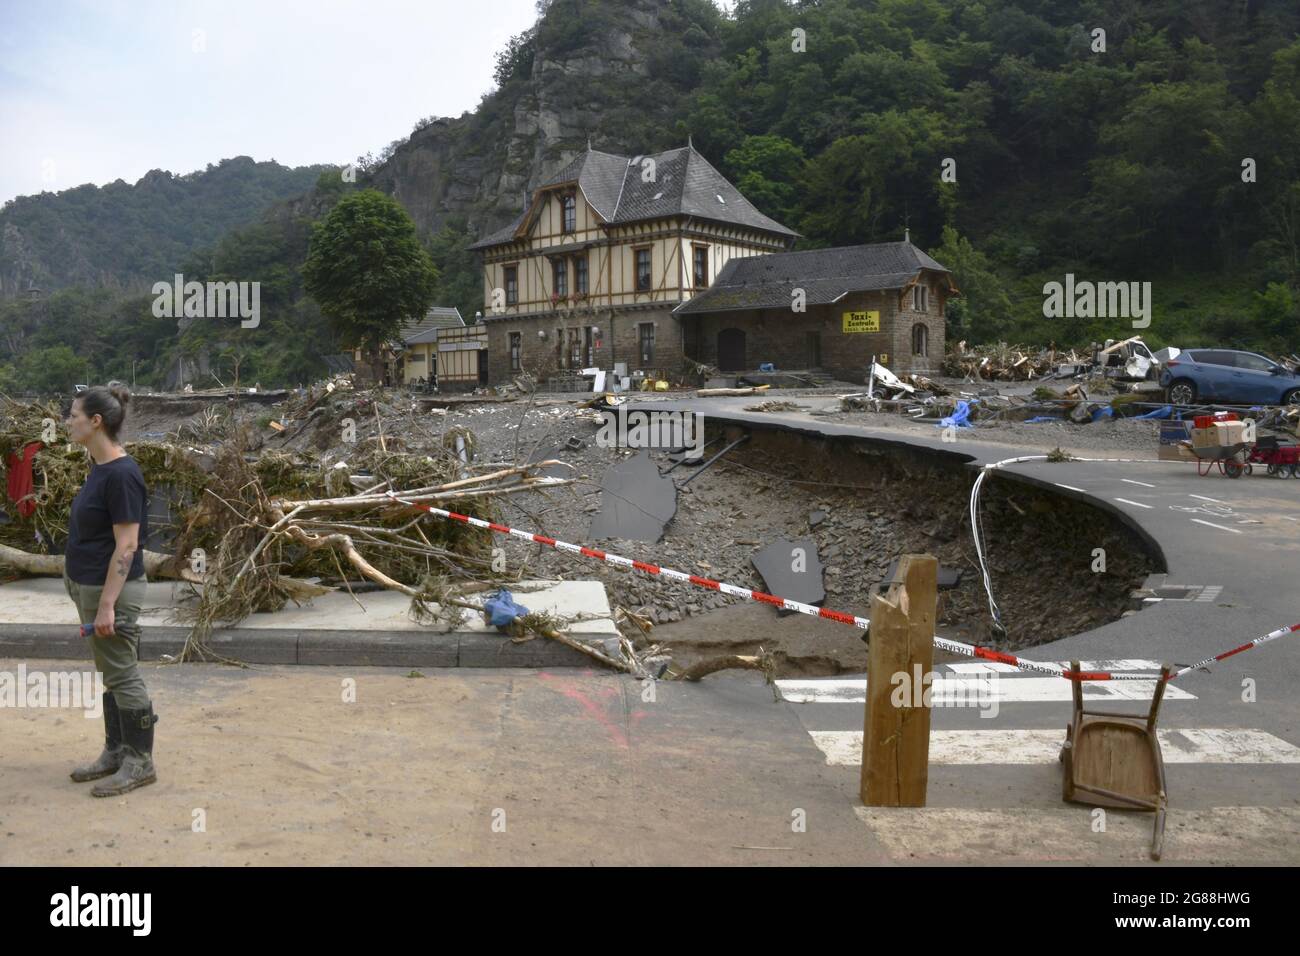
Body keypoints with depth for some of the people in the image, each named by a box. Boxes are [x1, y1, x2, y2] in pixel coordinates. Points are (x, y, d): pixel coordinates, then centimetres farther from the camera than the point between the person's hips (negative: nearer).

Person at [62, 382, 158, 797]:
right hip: (92, 587, 10)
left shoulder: (121, 474, -21)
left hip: (112, 590, -10)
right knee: (112, 675, 16)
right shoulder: (101, 467, 9)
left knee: (123, 676, 1)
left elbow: (126, 546, -22)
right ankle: (116, 753, 27)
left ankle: (140, 763, 12)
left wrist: (107, 605, -22)